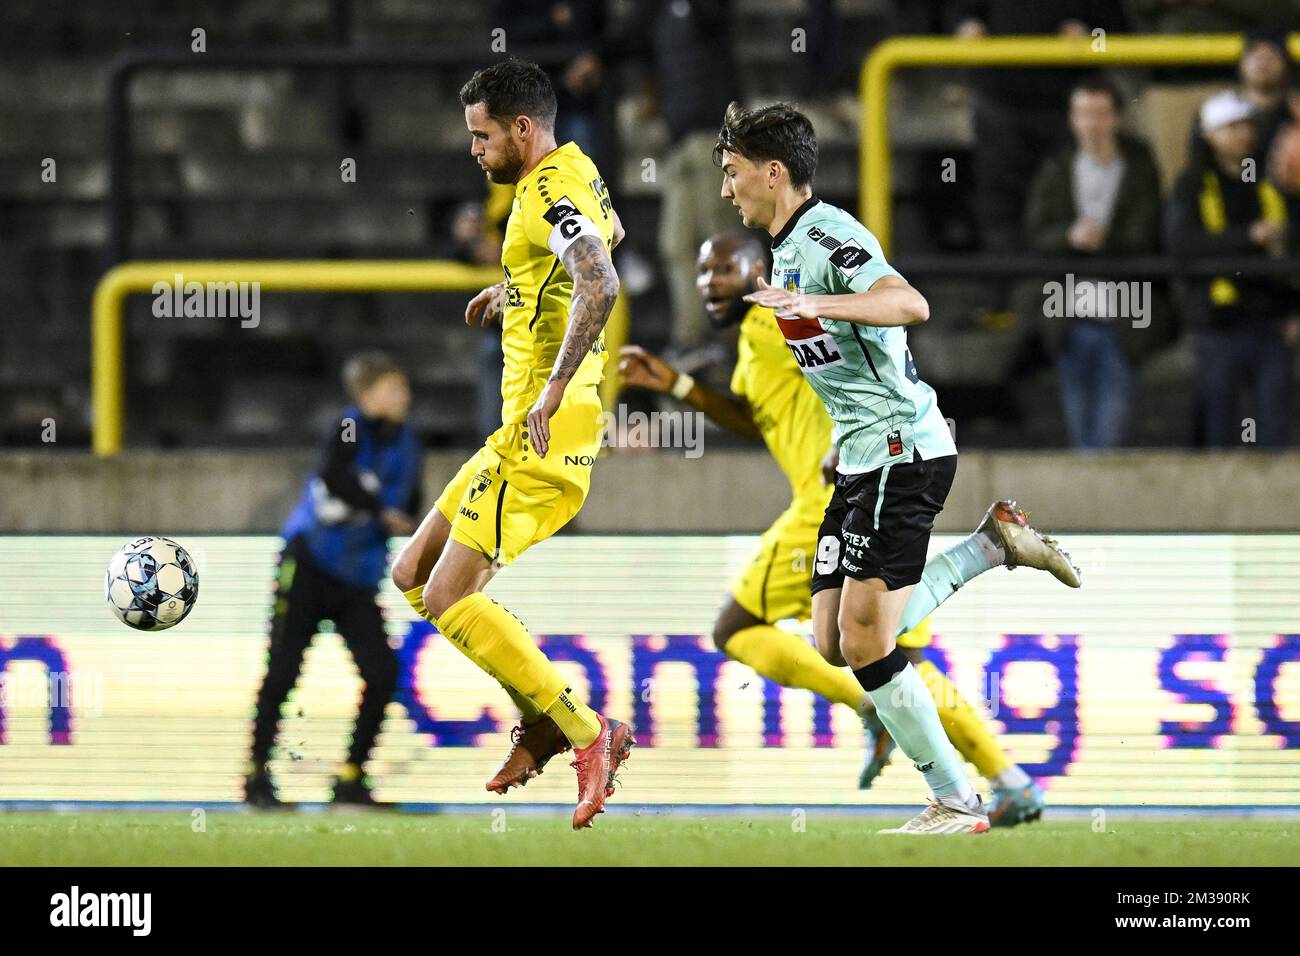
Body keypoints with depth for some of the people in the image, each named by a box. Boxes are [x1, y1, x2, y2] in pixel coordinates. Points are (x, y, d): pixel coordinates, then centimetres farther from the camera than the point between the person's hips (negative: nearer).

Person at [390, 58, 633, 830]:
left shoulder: (551, 193, -16)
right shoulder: (577, 175, 15)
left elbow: (601, 285, -33)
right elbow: (607, 240, 37)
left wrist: (553, 390, -31)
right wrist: (516, 289, 33)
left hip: (541, 437, -10)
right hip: (528, 437, 10)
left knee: (449, 600, -13)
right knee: (415, 576, 12)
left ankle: (585, 733, -10)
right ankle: (546, 719, 13)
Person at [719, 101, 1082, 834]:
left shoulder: (828, 236, -15)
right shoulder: (788, 247, 16)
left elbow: (910, 305, -34)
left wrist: (814, 304, -45)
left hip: (903, 449, -10)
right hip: (859, 457, 10)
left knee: (867, 639, -13)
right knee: (839, 643, 5)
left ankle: (957, 803, -4)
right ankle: (993, 543, 15)